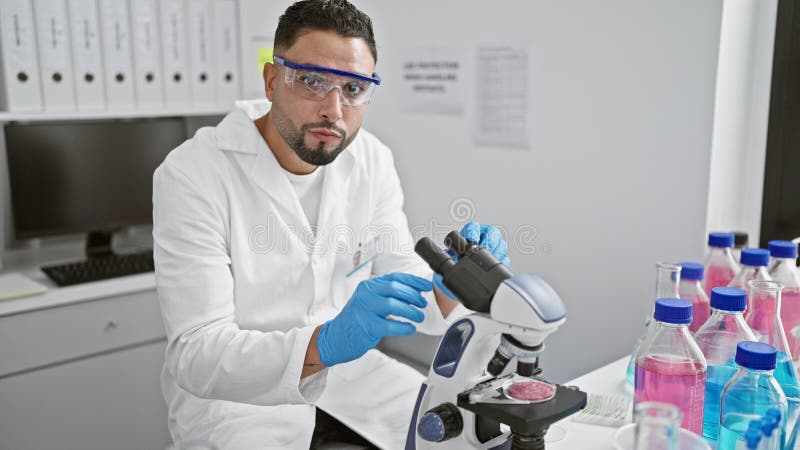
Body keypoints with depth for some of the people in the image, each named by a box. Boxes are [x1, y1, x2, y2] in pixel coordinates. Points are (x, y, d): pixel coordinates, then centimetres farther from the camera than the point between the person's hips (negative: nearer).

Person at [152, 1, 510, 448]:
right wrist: (328, 342, -44)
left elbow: (400, 293, -3)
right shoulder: (192, 175, -21)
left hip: (343, 371, 5)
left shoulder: (372, 162, -4)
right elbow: (197, 357, -27)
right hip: (231, 394, -4)